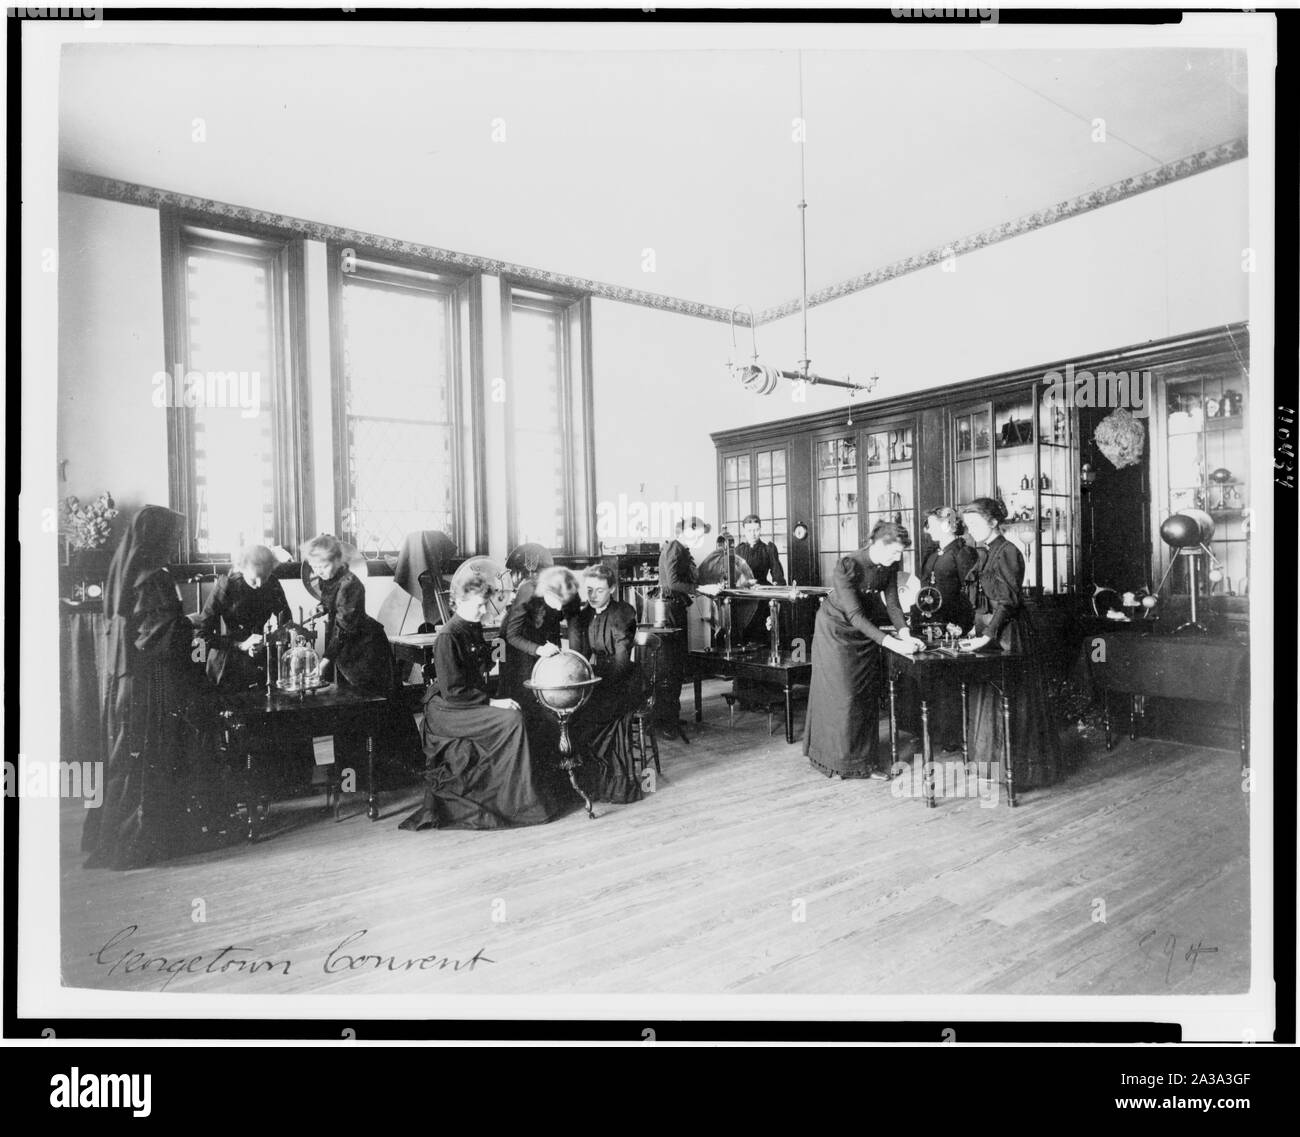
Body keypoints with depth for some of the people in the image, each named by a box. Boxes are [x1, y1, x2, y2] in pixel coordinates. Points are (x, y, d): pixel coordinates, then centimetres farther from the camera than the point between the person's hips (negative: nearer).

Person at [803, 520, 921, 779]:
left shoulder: (888, 566, -9)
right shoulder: (847, 567, -30)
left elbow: (892, 604, -7)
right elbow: (854, 615, -33)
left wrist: (905, 635, -23)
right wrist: (891, 643, -38)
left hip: (864, 630, 6)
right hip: (837, 629, -6)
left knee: (868, 694, 5)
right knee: (842, 695, -3)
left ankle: (864, 759, 13)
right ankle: (840, 758, 11)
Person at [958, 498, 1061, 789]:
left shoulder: (1007, 552, -14)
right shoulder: (986, 553, 13)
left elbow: (1008, 601, -20)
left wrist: (988, 636, -24)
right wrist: (977, 628, 6)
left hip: (1008, 634, -9)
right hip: (988, 631, 9)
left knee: (1012, 703, -2)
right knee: (989, 699, 12)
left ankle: (1022, 771, 9)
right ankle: (996, 765, 22)